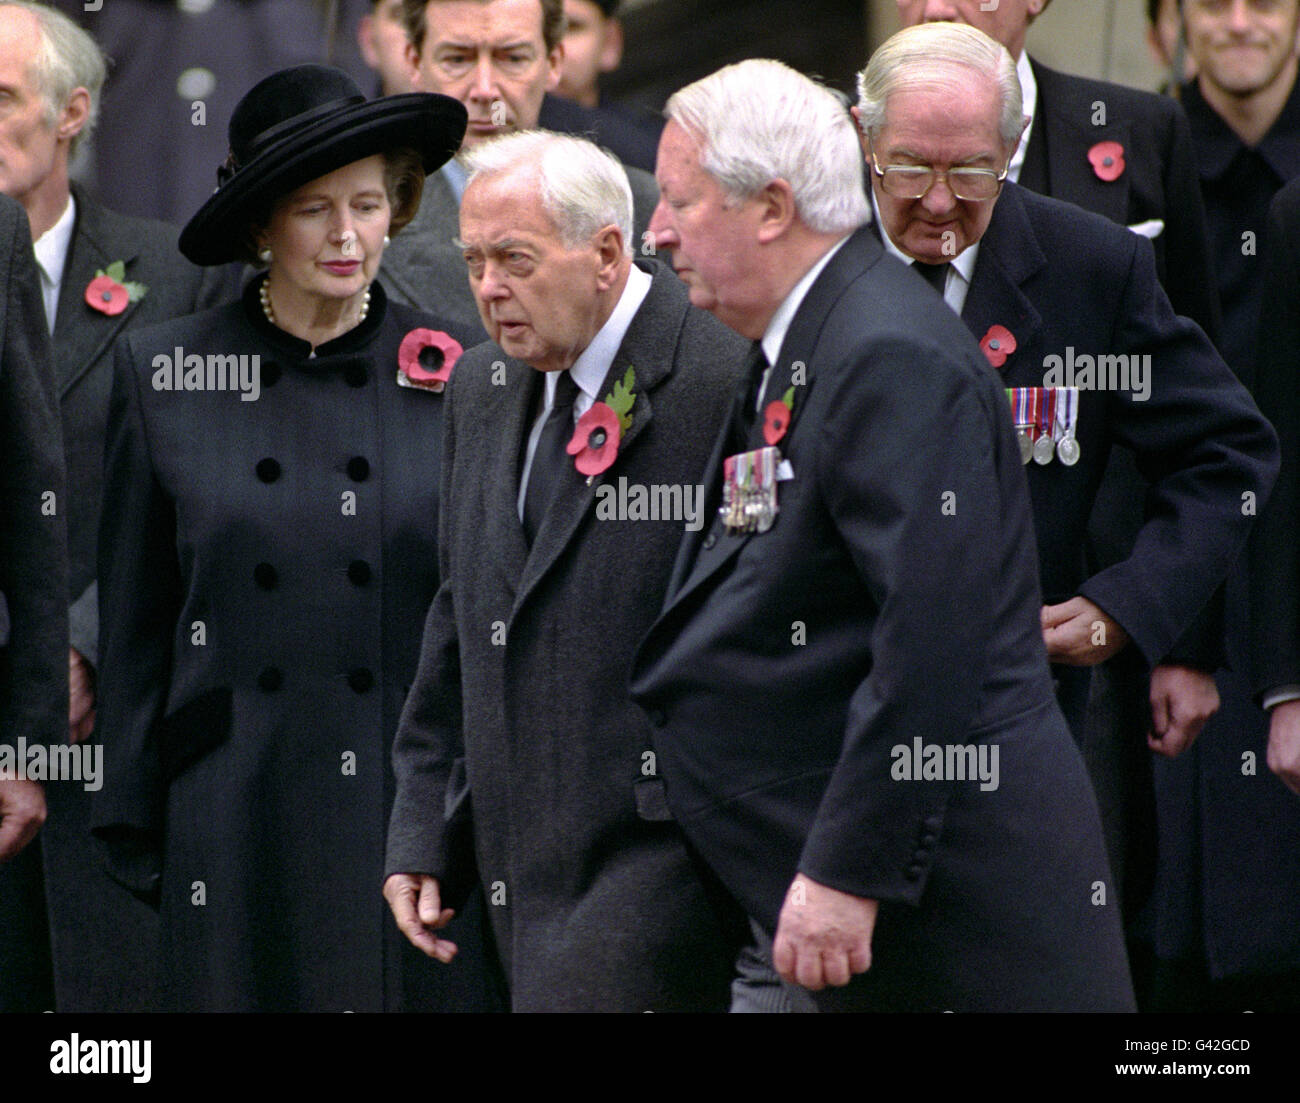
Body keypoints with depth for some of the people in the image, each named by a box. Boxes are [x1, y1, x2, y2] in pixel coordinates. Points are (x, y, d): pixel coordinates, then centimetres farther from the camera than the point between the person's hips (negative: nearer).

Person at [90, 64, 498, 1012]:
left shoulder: (457, 375, 4)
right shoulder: (165, 374, 4)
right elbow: (134, 624, 7)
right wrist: (134, 824, 5)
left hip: (417, 806, 0)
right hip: (239, 818, 0)